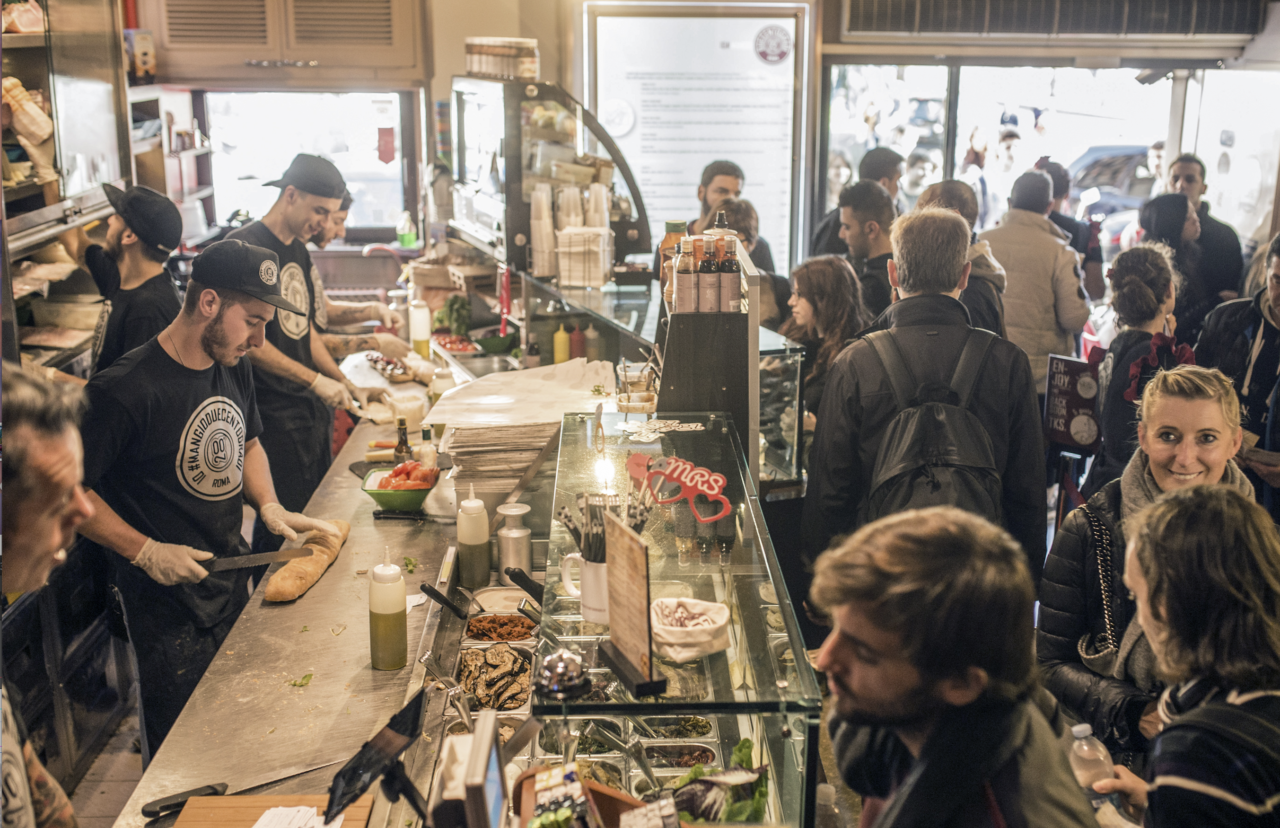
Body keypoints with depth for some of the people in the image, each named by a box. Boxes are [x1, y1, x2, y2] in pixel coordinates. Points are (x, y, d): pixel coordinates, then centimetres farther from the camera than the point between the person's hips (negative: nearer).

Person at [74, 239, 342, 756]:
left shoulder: (233, 367, 2)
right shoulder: (126, 391, -23)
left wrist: (269, 507, 2)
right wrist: (145, 552, -20)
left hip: (232, 578, 7)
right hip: (167, 602, -7)